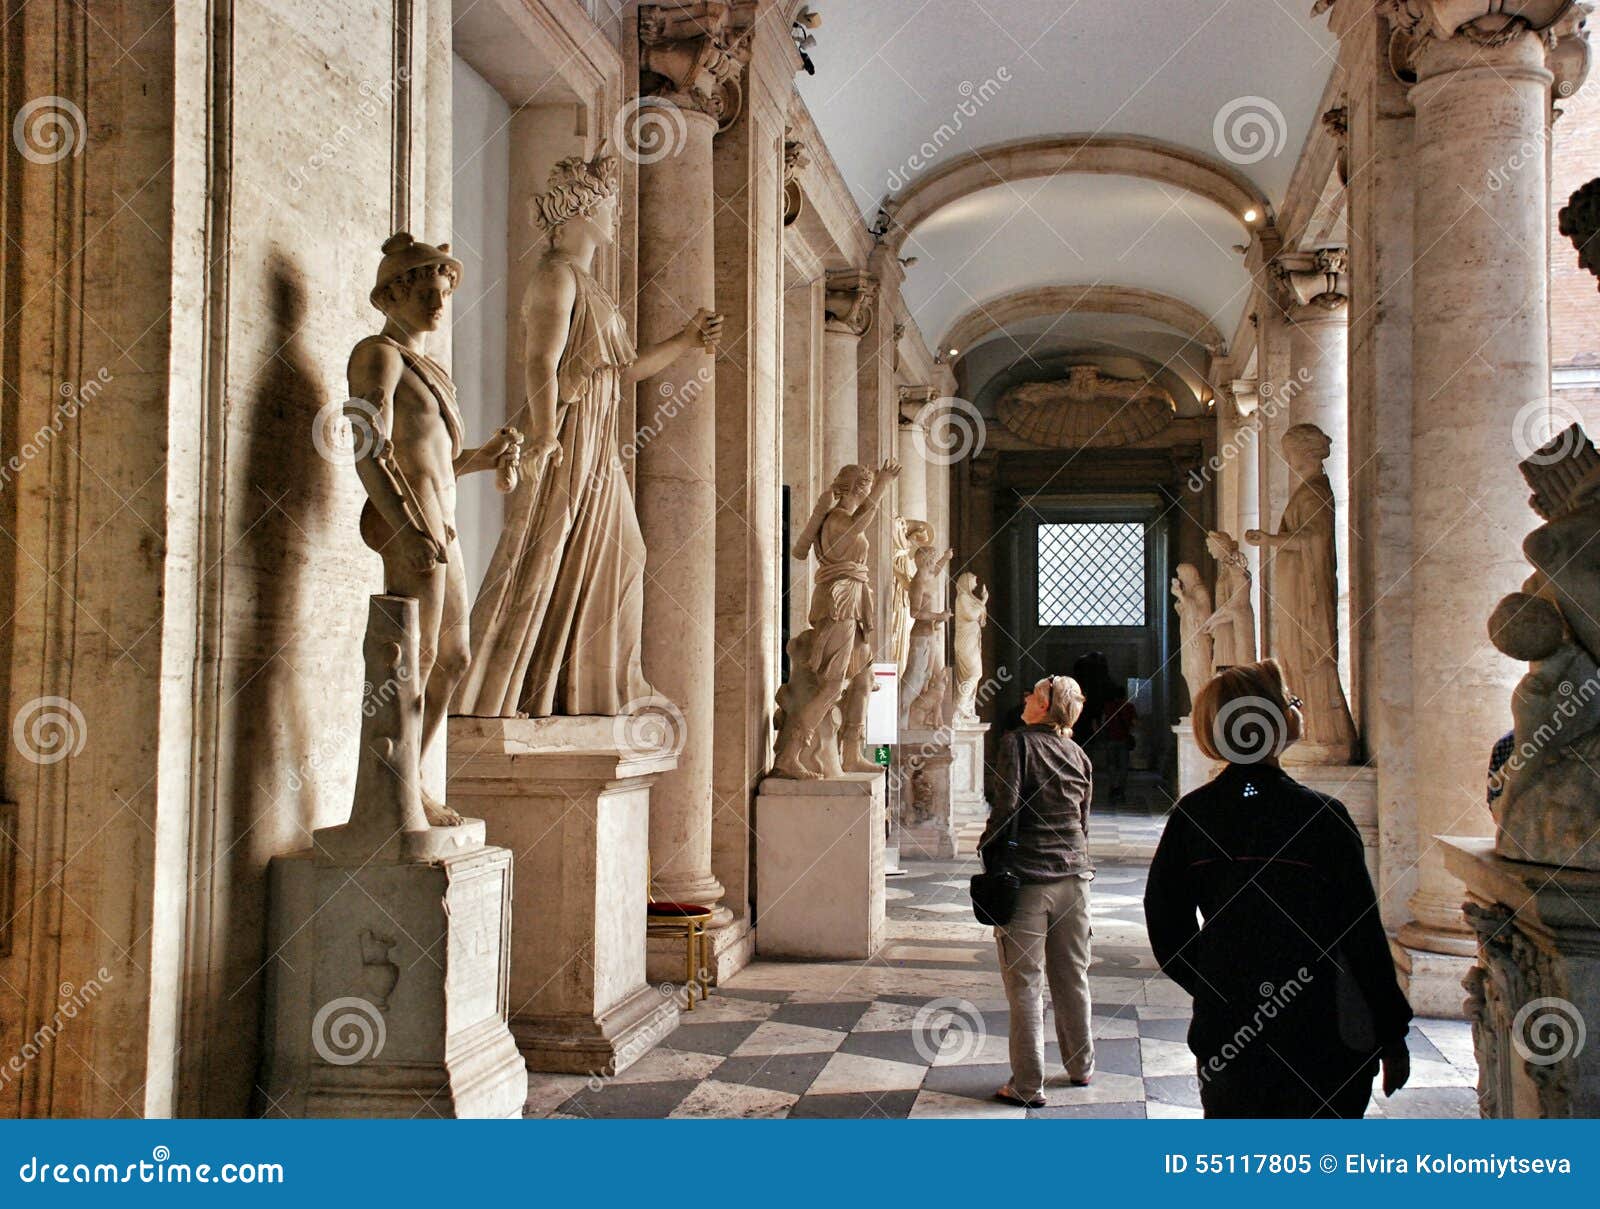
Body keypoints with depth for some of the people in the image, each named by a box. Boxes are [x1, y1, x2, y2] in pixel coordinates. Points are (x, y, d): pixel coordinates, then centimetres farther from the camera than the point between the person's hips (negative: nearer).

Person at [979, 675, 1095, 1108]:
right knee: (1072, 978, 17)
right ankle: (1081, 1067, 29)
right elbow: (1083, 821, 15)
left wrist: (988, 853, -3)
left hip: (1027, 877, -5)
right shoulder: (1078, 755, 9)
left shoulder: (1018, 742, -7)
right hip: (1073, 877, 6)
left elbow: (1006, 806, -16)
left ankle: (1028, 1086, 3)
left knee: (1026, 984, 0)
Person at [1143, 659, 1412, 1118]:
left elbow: (1165, 923, 2)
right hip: (1320, 1039, -3)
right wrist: (1392, 1037, 1)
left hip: (1224, 1037, 3)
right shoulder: (1321, 817, -14)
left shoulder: (1191, 814, -4)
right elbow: (1363, 935, -9)